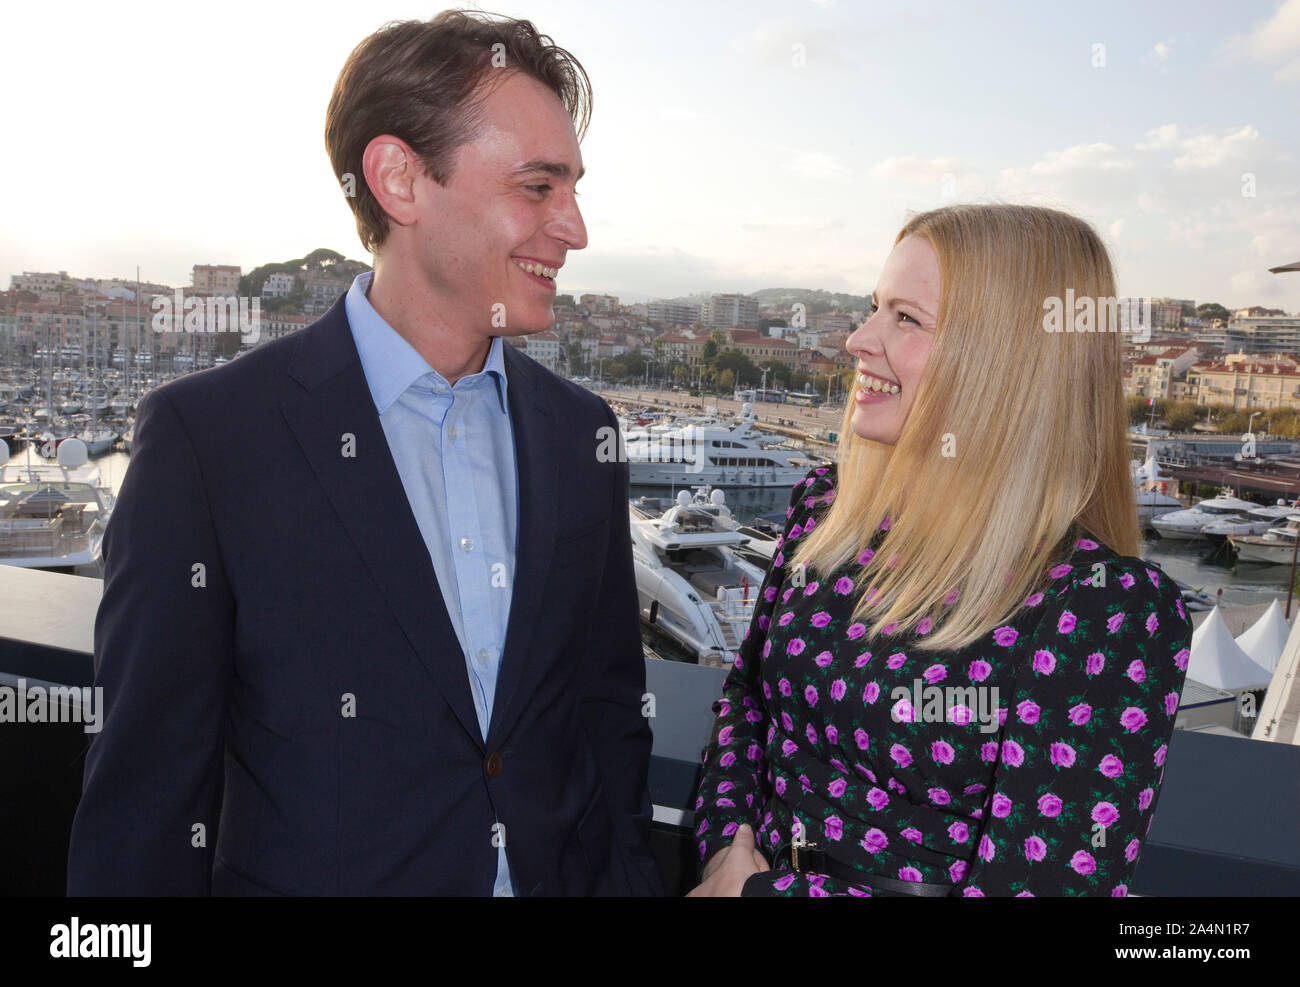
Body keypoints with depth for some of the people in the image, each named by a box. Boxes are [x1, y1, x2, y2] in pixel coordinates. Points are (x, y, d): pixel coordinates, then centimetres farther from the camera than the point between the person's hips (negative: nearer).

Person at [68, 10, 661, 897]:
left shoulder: (582, 432, -2)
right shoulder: (205, 434, -17)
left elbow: (611, 715, 3)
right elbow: (147, 793, -13)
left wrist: (627, 876, -2)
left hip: (559, 874, 4)